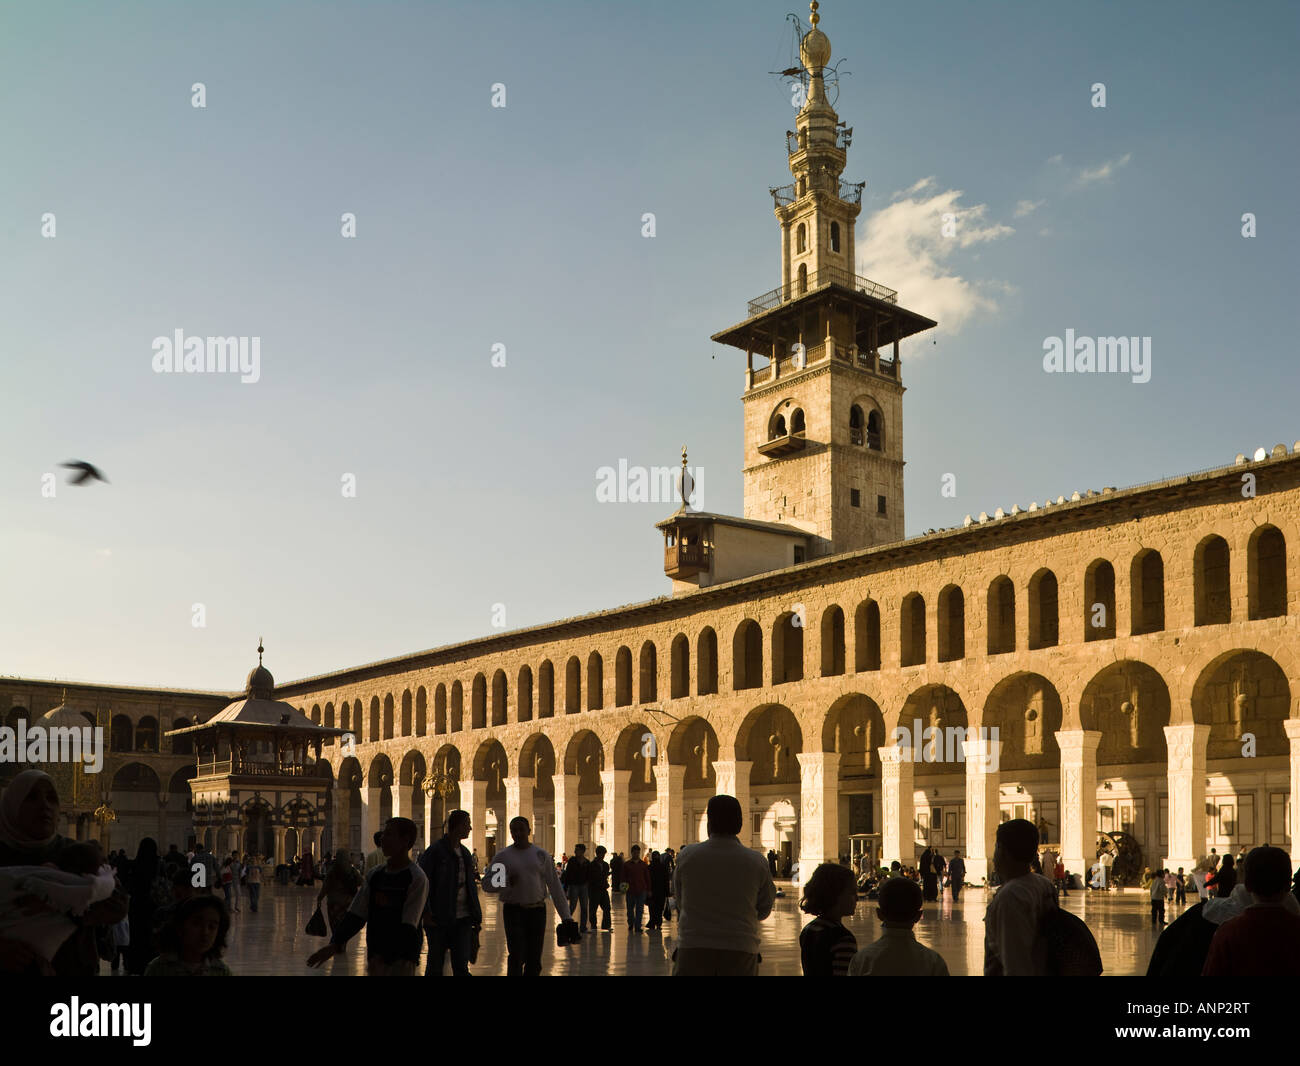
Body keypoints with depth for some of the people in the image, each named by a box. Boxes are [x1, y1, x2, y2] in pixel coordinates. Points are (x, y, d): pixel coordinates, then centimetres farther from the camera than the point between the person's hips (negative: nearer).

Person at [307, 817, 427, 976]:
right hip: (376, 956, 6)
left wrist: (384, 956, -21)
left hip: (401, 959, -6)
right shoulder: (375, 875, 9)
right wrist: (335, 944, 0)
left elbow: (408, 925, -15)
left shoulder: (417, 878, -10)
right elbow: (356, 914, 9)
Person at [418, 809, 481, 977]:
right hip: (439, 919, -5)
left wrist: (477, 917, 15)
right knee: (435, 965, 6)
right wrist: (426, 912, -20)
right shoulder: (434, 852, -7)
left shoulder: (465, 853, 14)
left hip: (463, 918, 5)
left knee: (461, 966, 0)